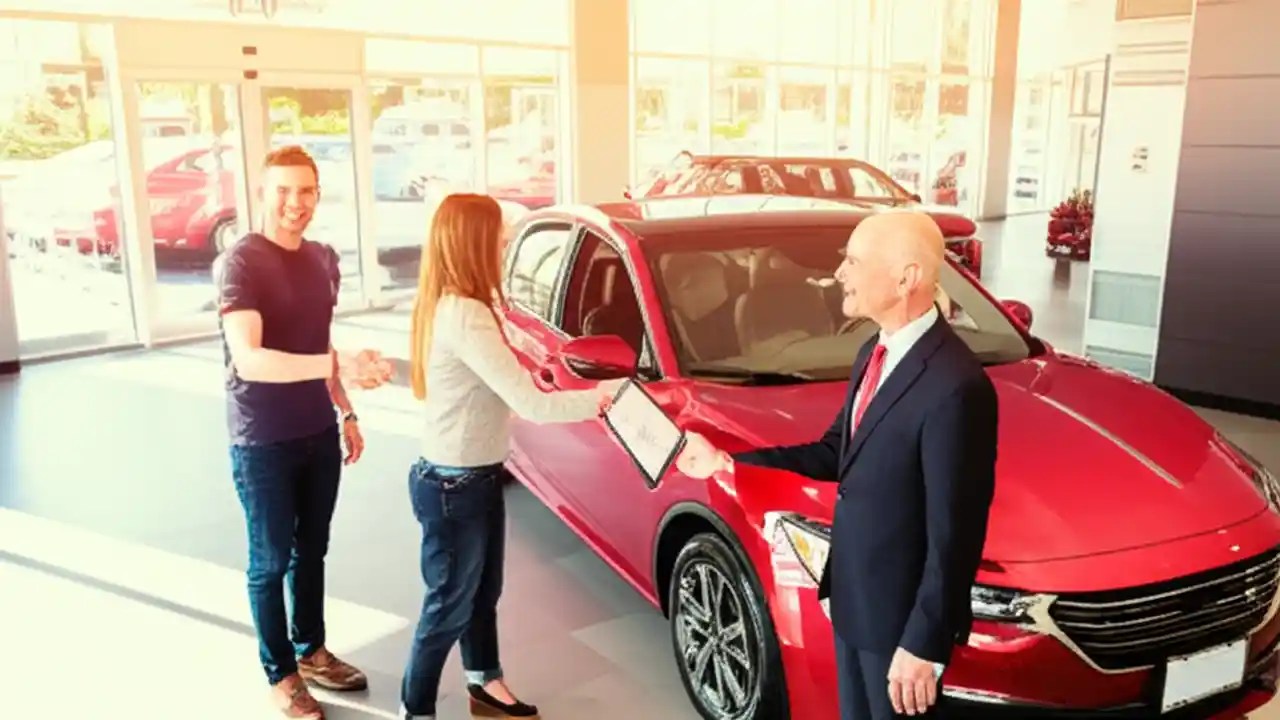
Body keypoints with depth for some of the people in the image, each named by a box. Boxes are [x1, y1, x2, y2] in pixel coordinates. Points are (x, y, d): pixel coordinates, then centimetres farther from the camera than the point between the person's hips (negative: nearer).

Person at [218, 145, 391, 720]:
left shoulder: (324, 259, 6)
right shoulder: (240, 262, -17)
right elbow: (247, 360, -30)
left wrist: (346, 413, 15)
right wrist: (337, 364, -40)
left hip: (318, 433, 6)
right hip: (262, 441, -6)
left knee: (312, 549, 18)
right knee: (271, 560, 8)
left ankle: (311, 651, 35)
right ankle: (280, 674, 24)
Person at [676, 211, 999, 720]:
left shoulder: (954, 387, -27)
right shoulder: (876, 353, 3)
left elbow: (954, 533, -24)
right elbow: (838, 454, 10)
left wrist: (925, 643, -19)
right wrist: (727, 462, 6)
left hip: (900, 614, -8)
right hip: (854, 598, 8)